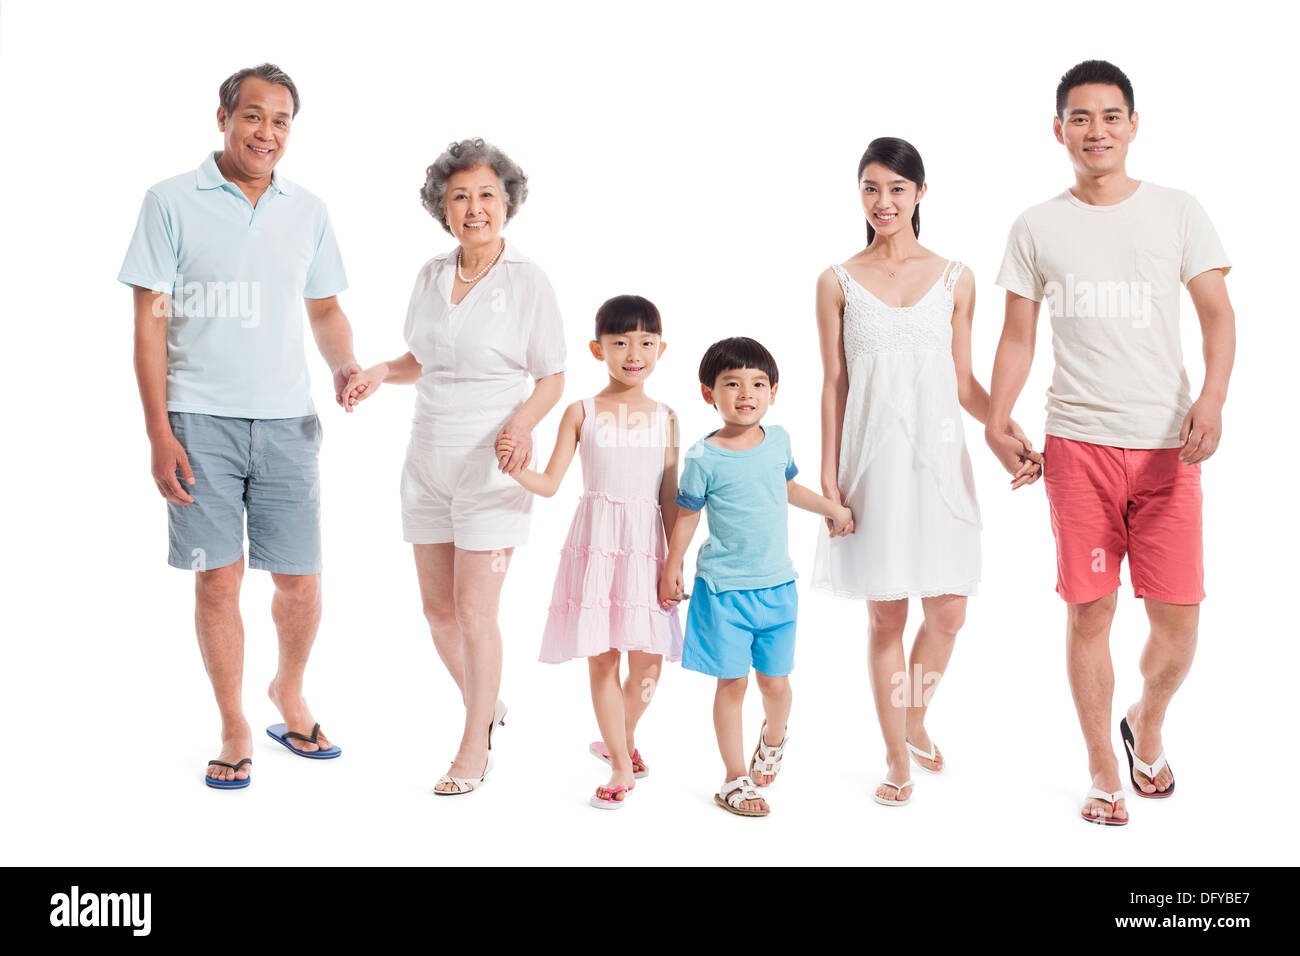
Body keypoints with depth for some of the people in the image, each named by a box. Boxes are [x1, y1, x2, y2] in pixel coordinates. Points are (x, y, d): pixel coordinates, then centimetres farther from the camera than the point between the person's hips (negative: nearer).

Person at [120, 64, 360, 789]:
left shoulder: (308, 211, 10)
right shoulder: (173, 203, 0)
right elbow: (149, 321, -2)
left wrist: (347, 366, -4)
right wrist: (159, 434, -8)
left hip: (287, 420, 3)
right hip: (201, 420, -2)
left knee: (301, 583, 4)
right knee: (218, 581, 1)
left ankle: (290, 692, 32)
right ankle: (235, 729, 18)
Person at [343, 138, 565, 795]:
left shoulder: (527, 281, -9)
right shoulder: (431, 275, 6)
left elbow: (552, 378, -5)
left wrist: (521, 423, -23)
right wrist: (381, 372, -2)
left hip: (493, 466, -6)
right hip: (428, 459, 6)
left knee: (474, 608, -5)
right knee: (437, 606, 11)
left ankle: (474, 748, 12)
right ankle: (487, 707, 36)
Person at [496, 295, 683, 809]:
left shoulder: (664, 417, 6)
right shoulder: (581, 413, 1)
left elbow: (669, 496, 6)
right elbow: (549, 483, -2)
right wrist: (514, 466, -22)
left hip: (646, 546, 2)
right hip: (596, 544, -2)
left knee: (648, 657, 4)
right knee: (602, 657, 1)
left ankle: (624, 738, 33)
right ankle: (621, 765, 14)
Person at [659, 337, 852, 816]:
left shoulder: (778, 439, 4)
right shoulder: (704, 458, -11)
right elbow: (687, 516, -1)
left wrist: (832, 508, 29)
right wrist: (670, 571, 0)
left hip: (777, 584, 4)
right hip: (724, 588, -4)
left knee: (776, 682, 9)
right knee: (732, 684, 2)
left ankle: (772, 739, 41)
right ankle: (735, 778, 16)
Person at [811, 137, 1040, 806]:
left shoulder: (954, 280, 7)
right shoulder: (838, 283, 4)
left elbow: (964, 383, 10)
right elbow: (833, 386, 4)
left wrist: (1010, 430, -6)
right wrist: (828, 473, -1)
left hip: (937, 458, 1)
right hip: (873, 461, -1)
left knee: (947, 613, 1)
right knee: (885, 616, 3)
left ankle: (915, 719, 30)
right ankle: (896, 758, 19)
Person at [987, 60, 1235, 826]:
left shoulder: (1178, 212, 6)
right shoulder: (1037, 228, 8)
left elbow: (1217, 314, 2)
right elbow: (1019, 337, 10)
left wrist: (1214, 396, -15)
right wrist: (997, 422, -4)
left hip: (1166, 445, 0)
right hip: (1078, 444, 0)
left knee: (1178, 619, -1)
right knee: (1089, 613, 2)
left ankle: (1147, 728, 30)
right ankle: (1103, 771, 19)